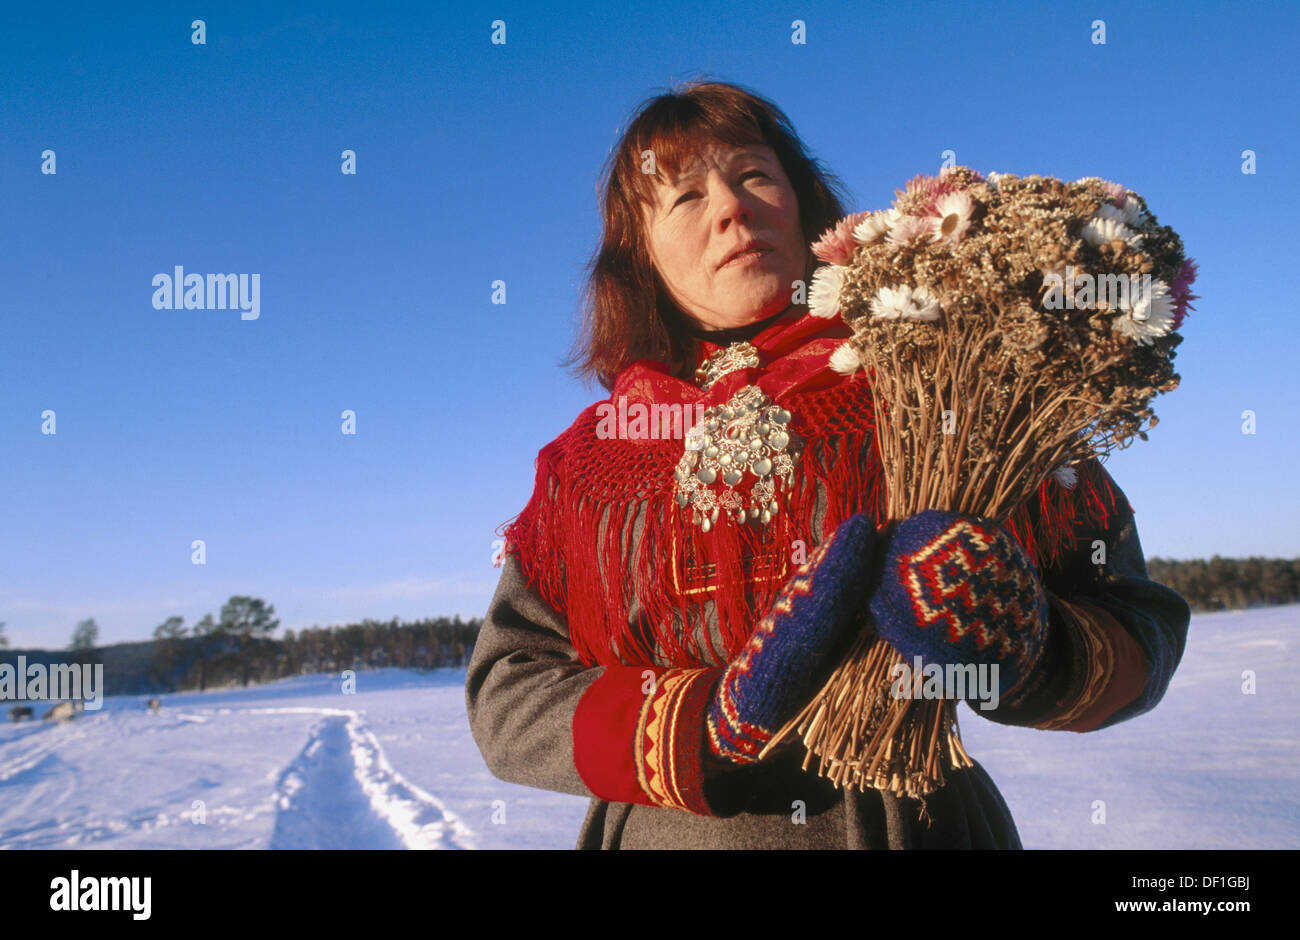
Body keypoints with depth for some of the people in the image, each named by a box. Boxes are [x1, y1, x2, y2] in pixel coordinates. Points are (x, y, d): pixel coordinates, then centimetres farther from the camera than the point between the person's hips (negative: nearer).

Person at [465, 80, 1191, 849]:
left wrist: (1020, 654, -26)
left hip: (905, 820, -1)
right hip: (655, 829, 2)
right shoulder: (587, 462, 1)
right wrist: (711, 724, -19)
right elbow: (504, 697, -5)